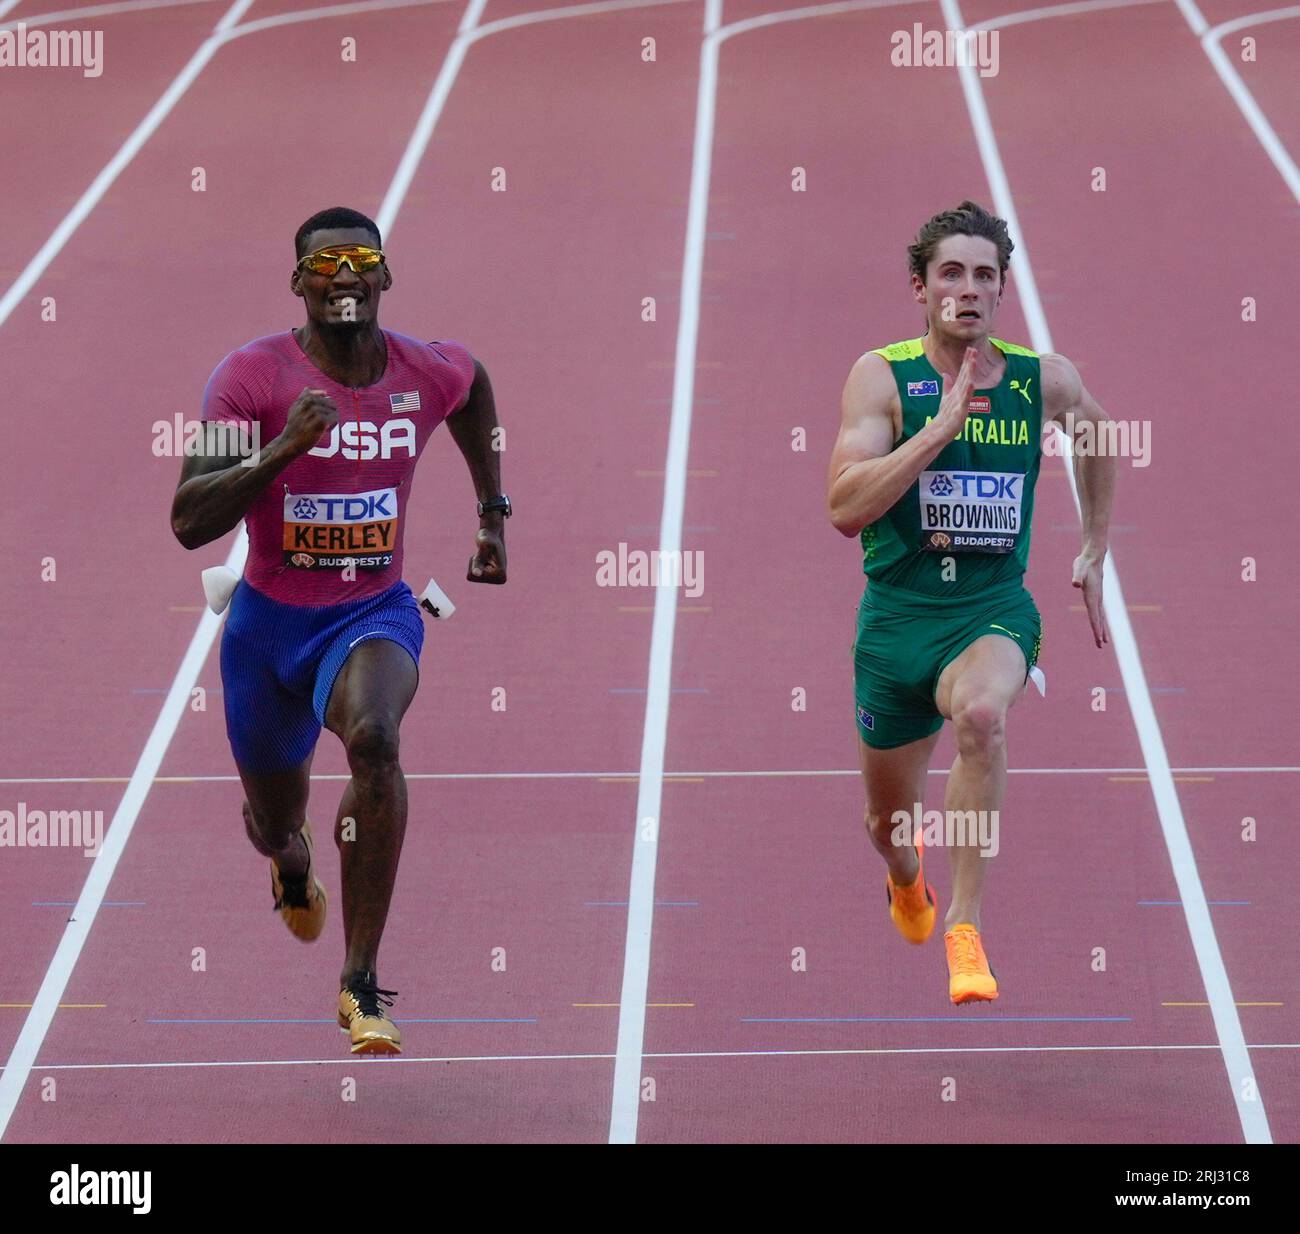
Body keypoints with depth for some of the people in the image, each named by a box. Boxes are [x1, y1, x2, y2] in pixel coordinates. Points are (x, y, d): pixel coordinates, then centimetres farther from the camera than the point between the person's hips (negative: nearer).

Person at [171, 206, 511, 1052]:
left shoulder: (431, 374, -7)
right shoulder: (252, 377, -17)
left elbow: (474, 385, 21)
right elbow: (189, 523, -23)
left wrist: (494, 515, 20)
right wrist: (282, 451, -36)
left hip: (374, 612, 0)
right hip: (270, 618, 0)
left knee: (374, 739, -34)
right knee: (273, 819, 18)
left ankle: (363, 985, -28)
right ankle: (293, 862, 63)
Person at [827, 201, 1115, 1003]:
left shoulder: (1046, 381, -1)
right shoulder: (883, 377, -8)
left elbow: (1098, 439, 23)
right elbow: (845, 508, -19)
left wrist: (1095, 554, 23)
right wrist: (942, 425, -25)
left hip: (996, 608, -1)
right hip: (897, 611, 1)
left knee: (982, 713, -37)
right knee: (890, 817, 16)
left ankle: (965, 929, -30)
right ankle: (907, 877, 57)